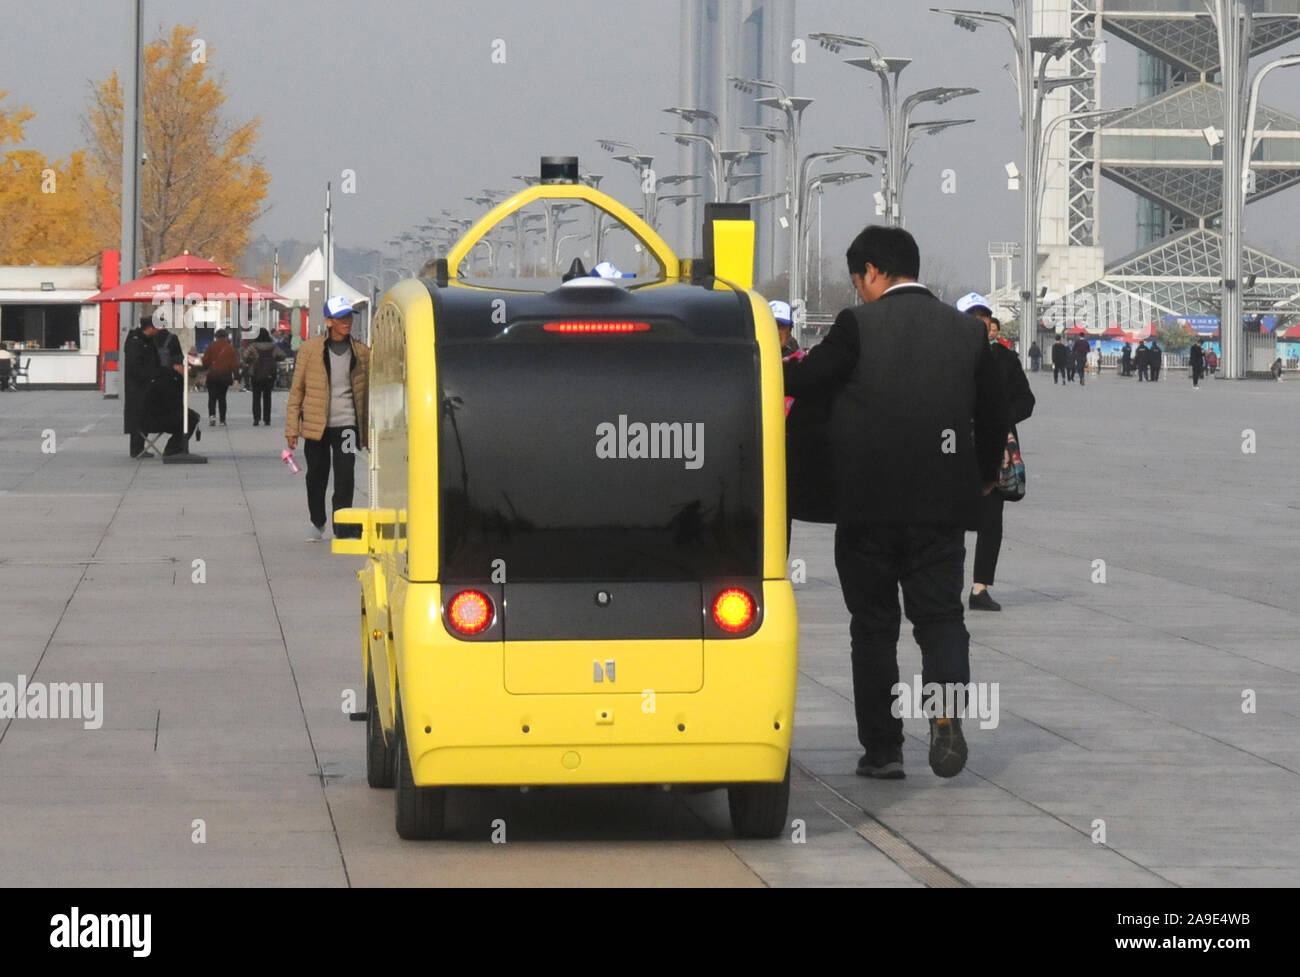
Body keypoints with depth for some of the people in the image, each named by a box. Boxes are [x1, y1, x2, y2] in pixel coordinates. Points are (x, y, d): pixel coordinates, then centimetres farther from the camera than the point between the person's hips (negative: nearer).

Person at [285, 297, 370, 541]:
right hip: (316, 426, 0)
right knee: (316, 477, 11)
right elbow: (296, 389, 4)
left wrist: (369, 429, 12)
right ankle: (317, 523, 32)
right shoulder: (310, 349, 0)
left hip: (347, 423, 0)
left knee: (345, 476, -12)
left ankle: (344, 527, -9)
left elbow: (368, 390, 13)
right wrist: (292, 428, 1)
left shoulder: (361, 352, 4)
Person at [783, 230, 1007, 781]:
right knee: (940, 612, 8)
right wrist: (984, 475, 29)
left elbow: (801, 382, -6)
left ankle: (882, 748, 8)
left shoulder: (859, 324, -6)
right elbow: (994, 413, 13)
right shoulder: (967, 330, 7)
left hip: (868, 502, -3)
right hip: (943, 502, 3)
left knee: (873, 623, 7)